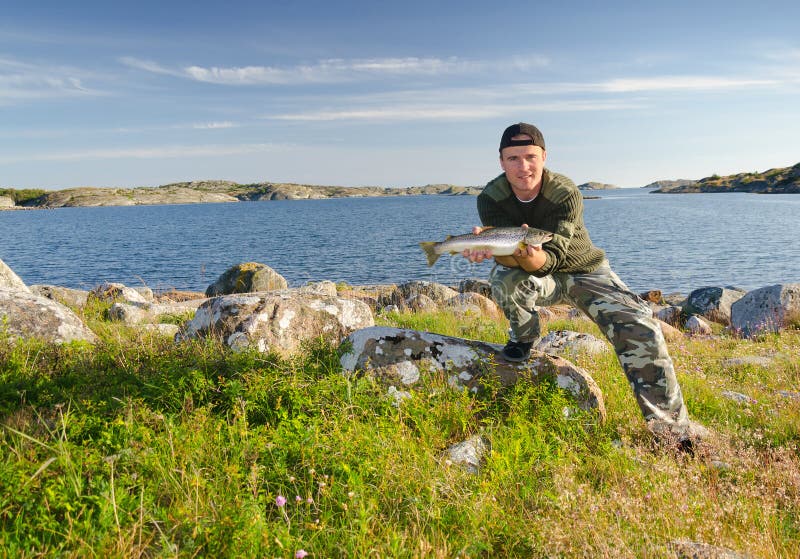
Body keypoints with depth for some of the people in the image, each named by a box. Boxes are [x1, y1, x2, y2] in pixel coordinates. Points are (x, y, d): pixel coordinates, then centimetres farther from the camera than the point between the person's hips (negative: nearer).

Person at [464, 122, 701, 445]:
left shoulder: (566, 195, -25)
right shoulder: (491, 199, -18)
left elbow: (551, 256, -34)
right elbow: (505, 254, -26)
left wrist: (531, 256, -58)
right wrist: (489, 248, -50)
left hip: (585, 271, -1)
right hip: (536, 278, 1)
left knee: (640, 328, -22)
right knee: (505, 280, -35)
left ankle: (671, 425, -7)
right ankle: (524, 338, -2)